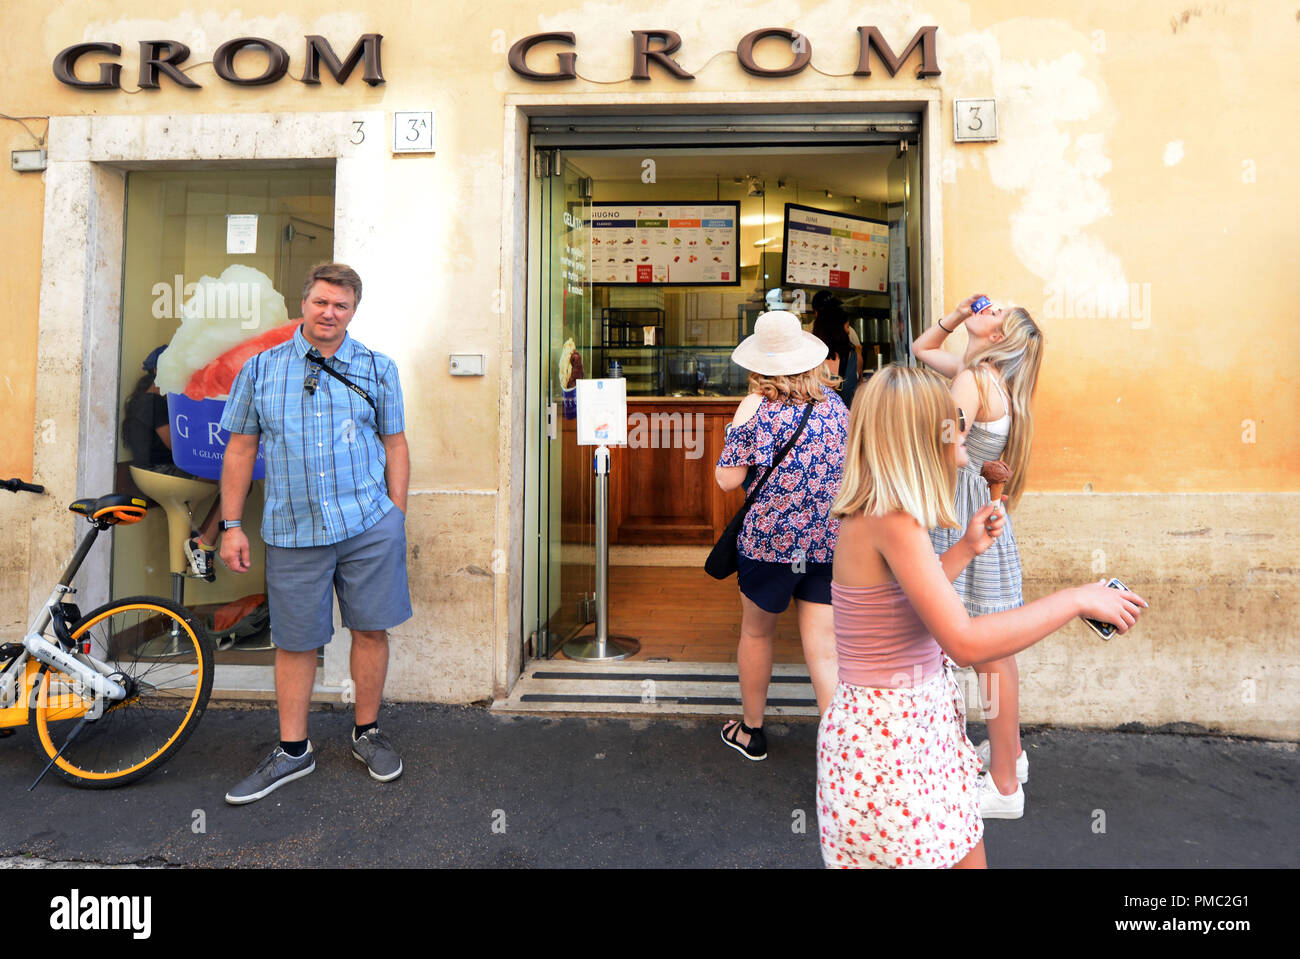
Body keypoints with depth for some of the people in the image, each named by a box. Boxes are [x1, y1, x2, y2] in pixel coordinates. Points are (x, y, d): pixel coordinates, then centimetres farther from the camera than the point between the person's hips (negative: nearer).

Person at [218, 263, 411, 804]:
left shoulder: (378, 369, 7)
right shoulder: (262, 369, 8)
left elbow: (395, 445, 8)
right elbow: (240, 450, 10)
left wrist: (396, 518, 3)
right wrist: (231, 525, 6)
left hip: (370, 526, 0)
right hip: (292, 532, 1)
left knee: (371, 630, 6)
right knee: (295, 642, 9)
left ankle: (367, 733, 26)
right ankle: (292, 751, 26)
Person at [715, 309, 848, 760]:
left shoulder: (756, 407, -10)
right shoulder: (835, 404, 5)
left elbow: (727, 479, -9)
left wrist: (734, 435, 6)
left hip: (769, 538, -3)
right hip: (828, 540, 4)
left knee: (756, 633, 17)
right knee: (824, 650, 8)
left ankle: (751, 731, 34)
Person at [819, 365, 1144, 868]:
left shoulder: (874, 516, 4)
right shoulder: (889, 521, -25)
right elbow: (965, 641, -28)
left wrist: (966, 549, 11)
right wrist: (1076, 599, -18)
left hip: (922, 725, 9)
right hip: (888, 737, -9)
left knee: (967, 854, 20)